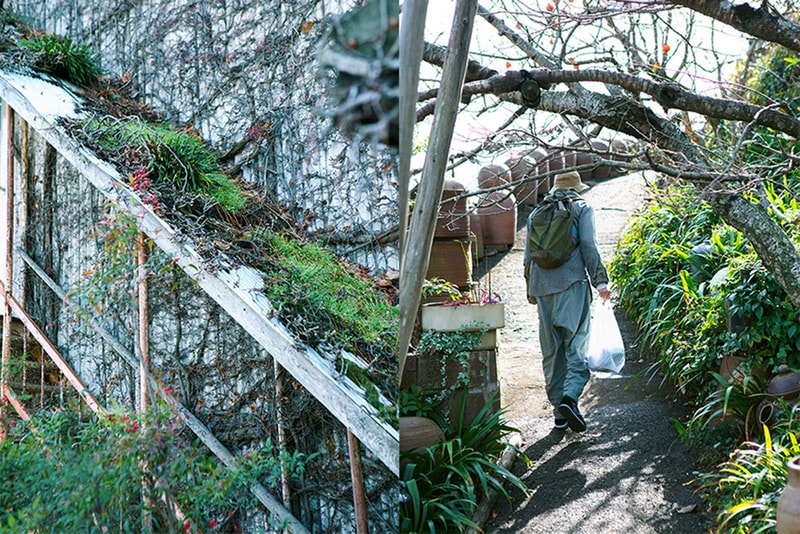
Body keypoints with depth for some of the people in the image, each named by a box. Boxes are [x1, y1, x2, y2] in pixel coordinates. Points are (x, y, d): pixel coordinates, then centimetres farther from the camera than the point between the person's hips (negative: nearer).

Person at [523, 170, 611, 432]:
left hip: (542, 285, 4)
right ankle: (570, 396, -26)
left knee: (551, 350, 7)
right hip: (572, 282, -4)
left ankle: (560, 413, 9)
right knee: (576, 343, -5)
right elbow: (588, 245, -4)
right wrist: (600, 280, -4)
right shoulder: (581, 208, 10)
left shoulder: (537, 214, 22)